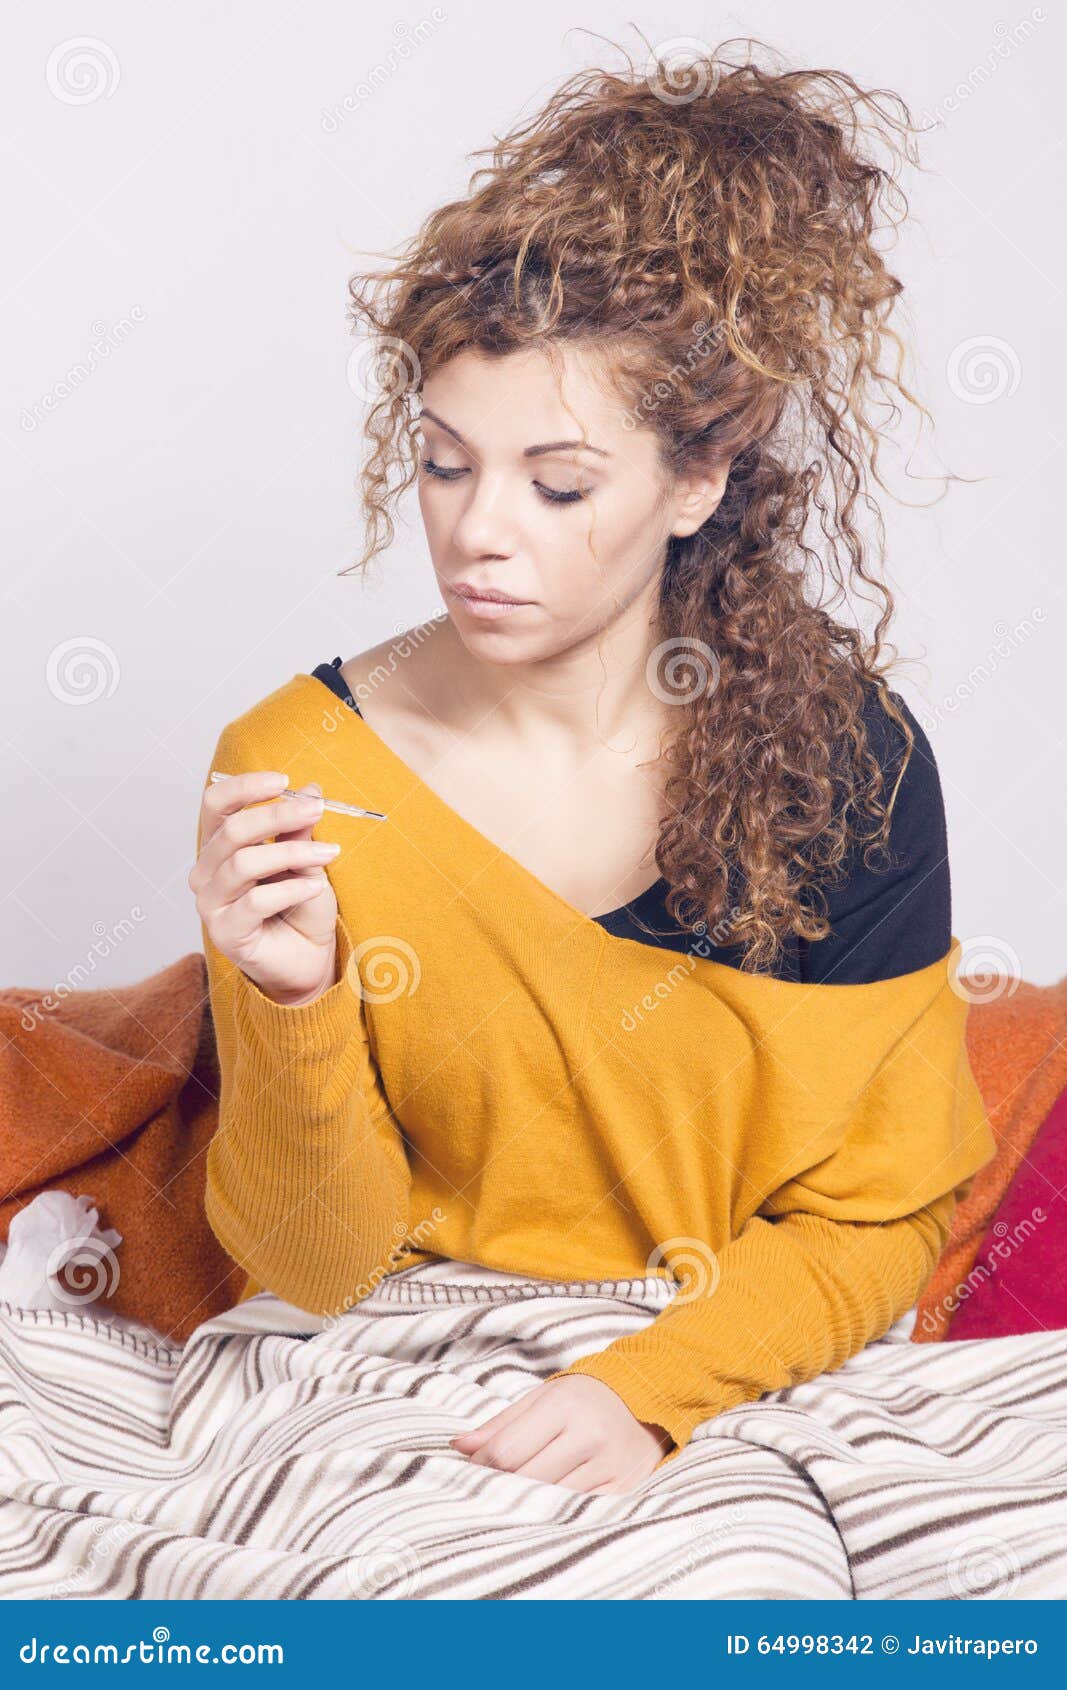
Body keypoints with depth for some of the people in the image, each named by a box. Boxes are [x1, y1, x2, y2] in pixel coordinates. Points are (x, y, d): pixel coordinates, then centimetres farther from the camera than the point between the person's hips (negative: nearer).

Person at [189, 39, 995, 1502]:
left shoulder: (847, 759, -10)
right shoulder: (293, 771, -10)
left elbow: (883, 1210, -1)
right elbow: (318, 1266, -6)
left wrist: (651, 1386, -17)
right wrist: (296, 1001, -24)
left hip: (753, 1382, 1)